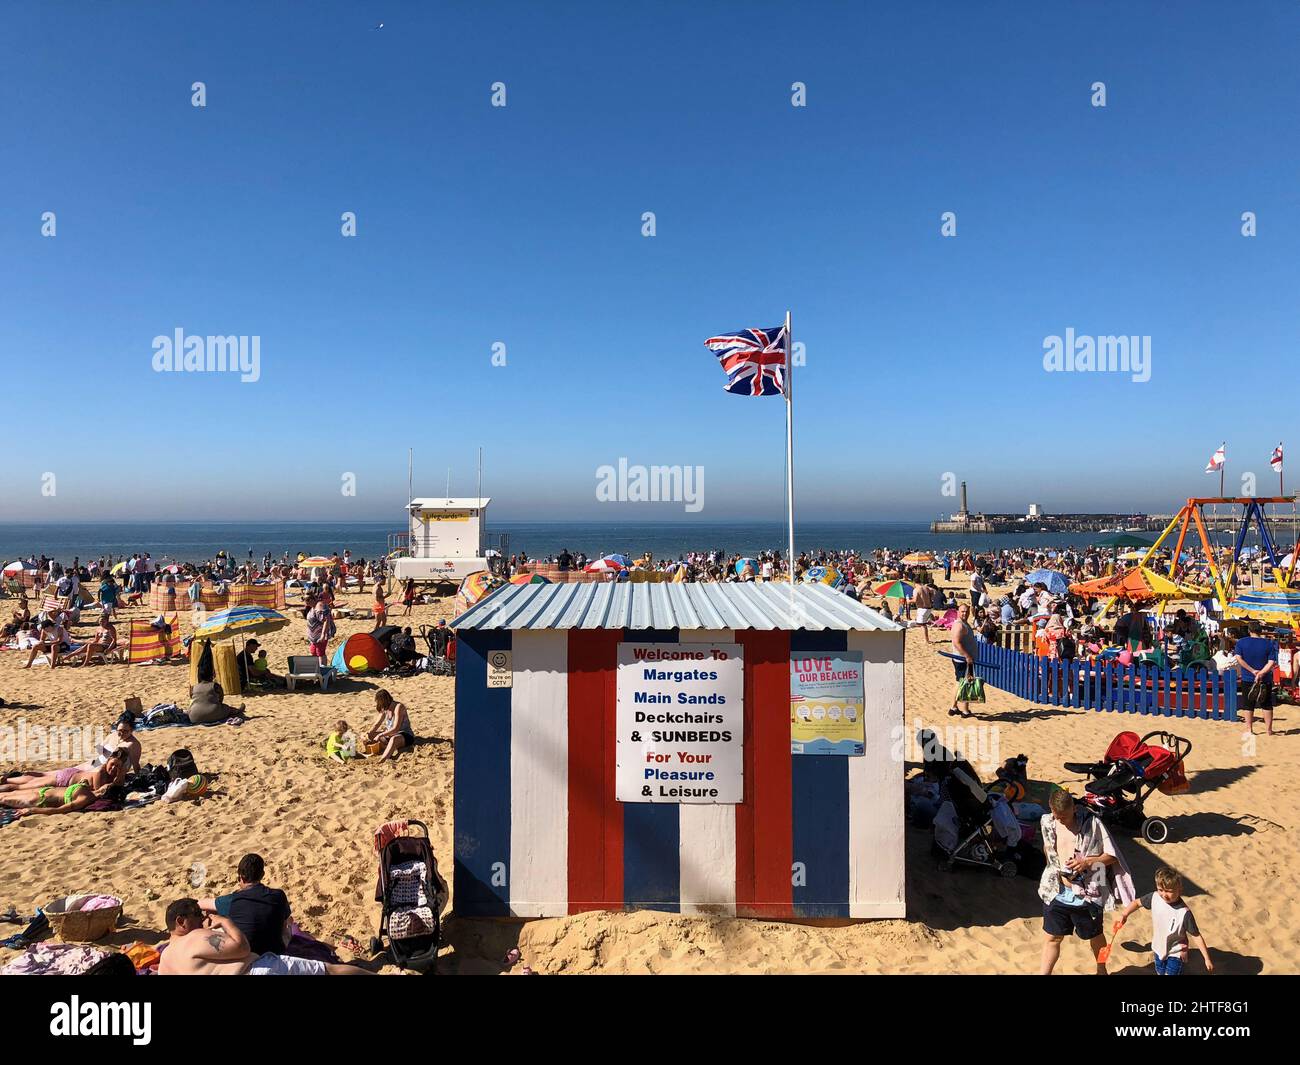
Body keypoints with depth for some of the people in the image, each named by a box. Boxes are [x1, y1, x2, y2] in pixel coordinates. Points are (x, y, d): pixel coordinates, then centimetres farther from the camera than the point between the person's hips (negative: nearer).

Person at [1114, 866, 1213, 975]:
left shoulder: (1184, 913, -29)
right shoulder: (1154, 897, -18)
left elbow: (1196, 936, -19)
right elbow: (1137, 902, -1)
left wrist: (1207, 958, -14)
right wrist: (1123, 914, -13)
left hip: (1175, 954, -5)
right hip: (1159, 949, 5)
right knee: (1160, 973, 22)